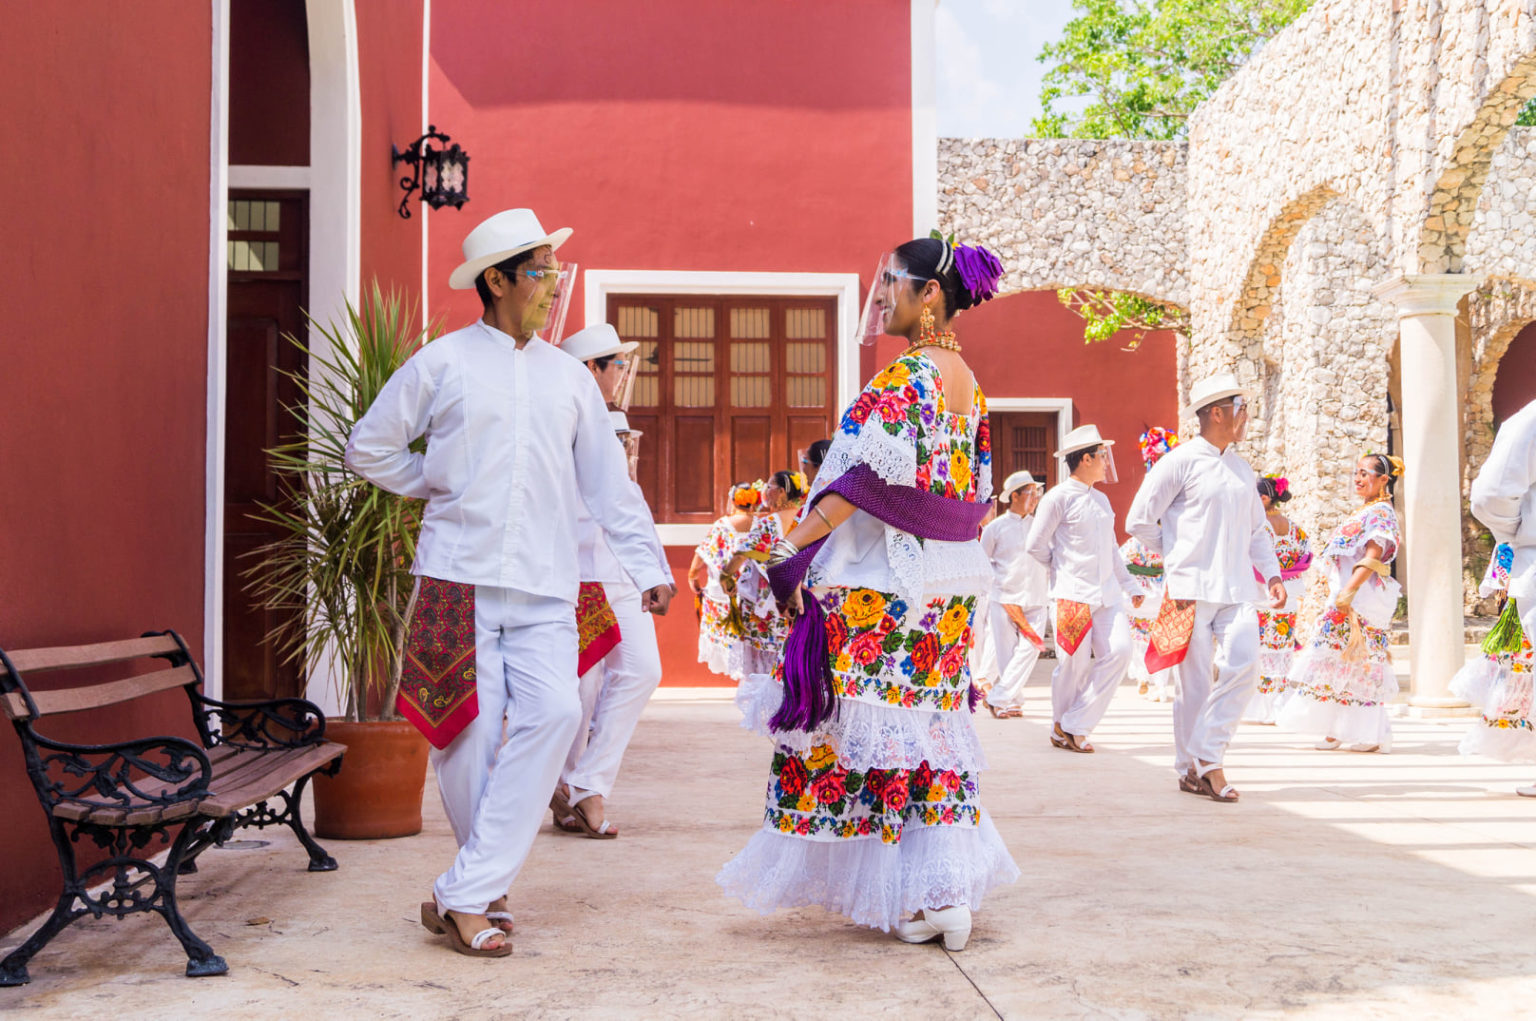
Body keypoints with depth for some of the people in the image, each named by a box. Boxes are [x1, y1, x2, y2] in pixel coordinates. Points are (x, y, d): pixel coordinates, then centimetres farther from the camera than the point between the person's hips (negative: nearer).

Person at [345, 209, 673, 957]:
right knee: (470, 730, -3)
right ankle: (483, 889, 16)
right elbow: (368, 448, 12)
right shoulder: (442, 363, 5)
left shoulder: (571, 379, 15)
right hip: (459, 575, -2)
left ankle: (463, 895, -11)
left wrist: (647, 566, 10)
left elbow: (607, 481, 17)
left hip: (545, 586, 2)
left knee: (554, 711, -16)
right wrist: (440, 487, 8)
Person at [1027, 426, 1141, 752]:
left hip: (1107, 592, 7)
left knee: (1119, 652, -8)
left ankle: (1074, 726, -1)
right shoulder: (1059, 498, -5)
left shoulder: (1102, 500, 18)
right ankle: (1061, 729, 15)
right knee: (1074, 663, -5)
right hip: (1072, 593, -7)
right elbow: (1035, 545, -3)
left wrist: (1130, 586, 23)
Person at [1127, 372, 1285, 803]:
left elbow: (1256, 529, 25)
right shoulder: (1180, 461, -4)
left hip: (1237, 587, 5)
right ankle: (1188, 768, 12)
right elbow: (1139, 520, -3)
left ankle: (1209, 758, -1)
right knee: (1195, 678, -1)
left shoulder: (1241, 467, 17)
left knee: (1243, 664, -11)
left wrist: (1272, 573, 14)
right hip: (1192, 587, -5)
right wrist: (1178, 556, 4)